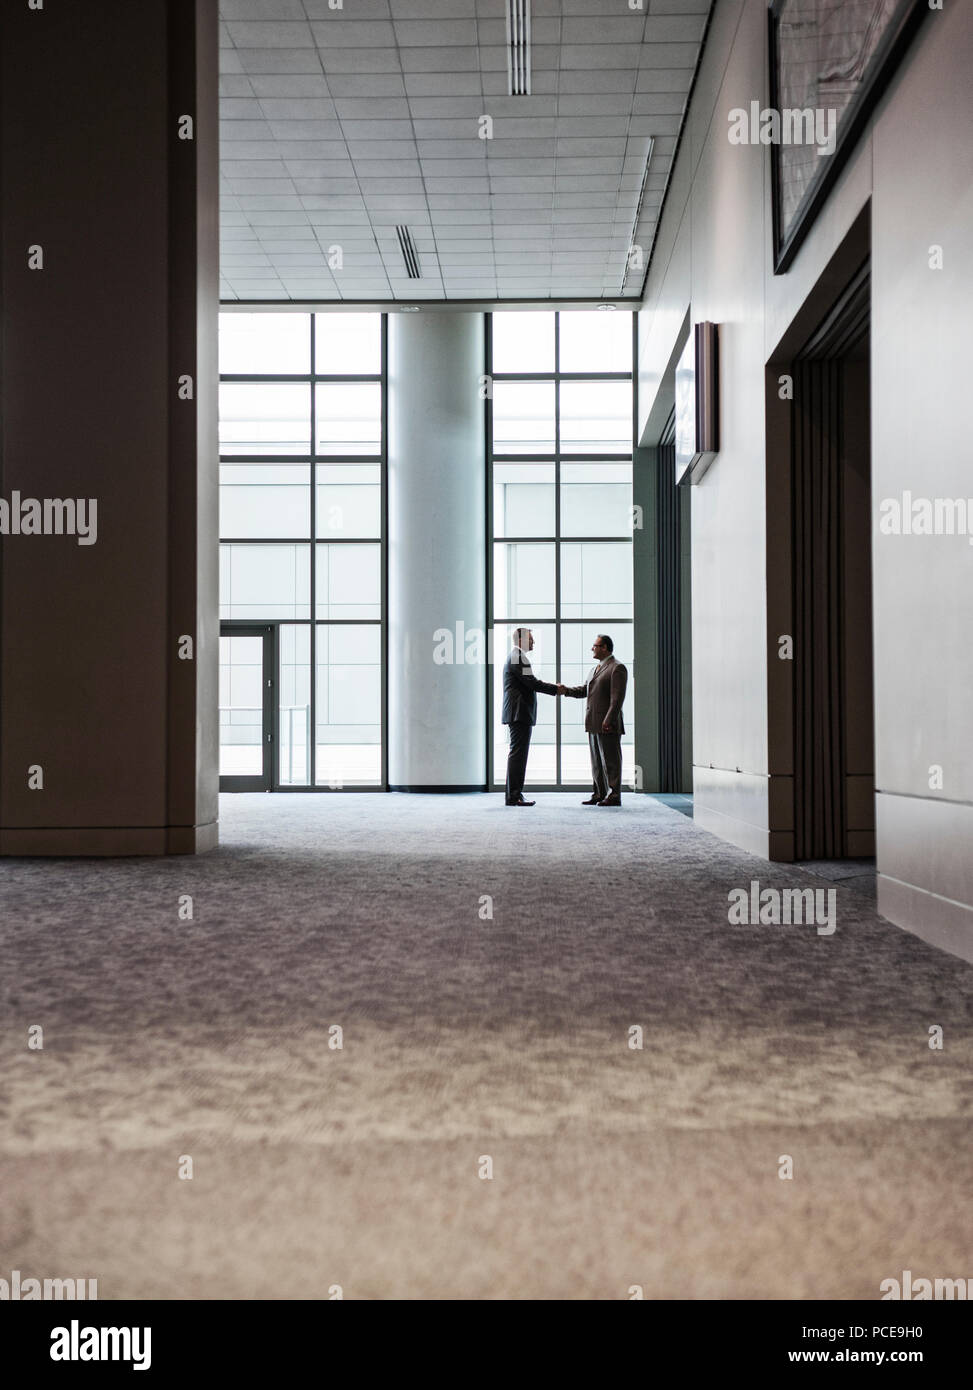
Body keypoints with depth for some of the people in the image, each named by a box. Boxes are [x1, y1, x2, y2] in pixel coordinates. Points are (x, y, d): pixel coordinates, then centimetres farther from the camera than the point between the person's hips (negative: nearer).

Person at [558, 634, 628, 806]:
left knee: (611, 761, -5)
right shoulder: (596, 669, 21)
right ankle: (599, 794, 19)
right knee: (597, 762, 13)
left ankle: (614, 796, -1)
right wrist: (566, 690, 1)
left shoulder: (617, 668, -9)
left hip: (608, 726, -9)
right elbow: (583, 690, 19)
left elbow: (617, 697, -16)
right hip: (594, 724, 9)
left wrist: (608, 721, -22)